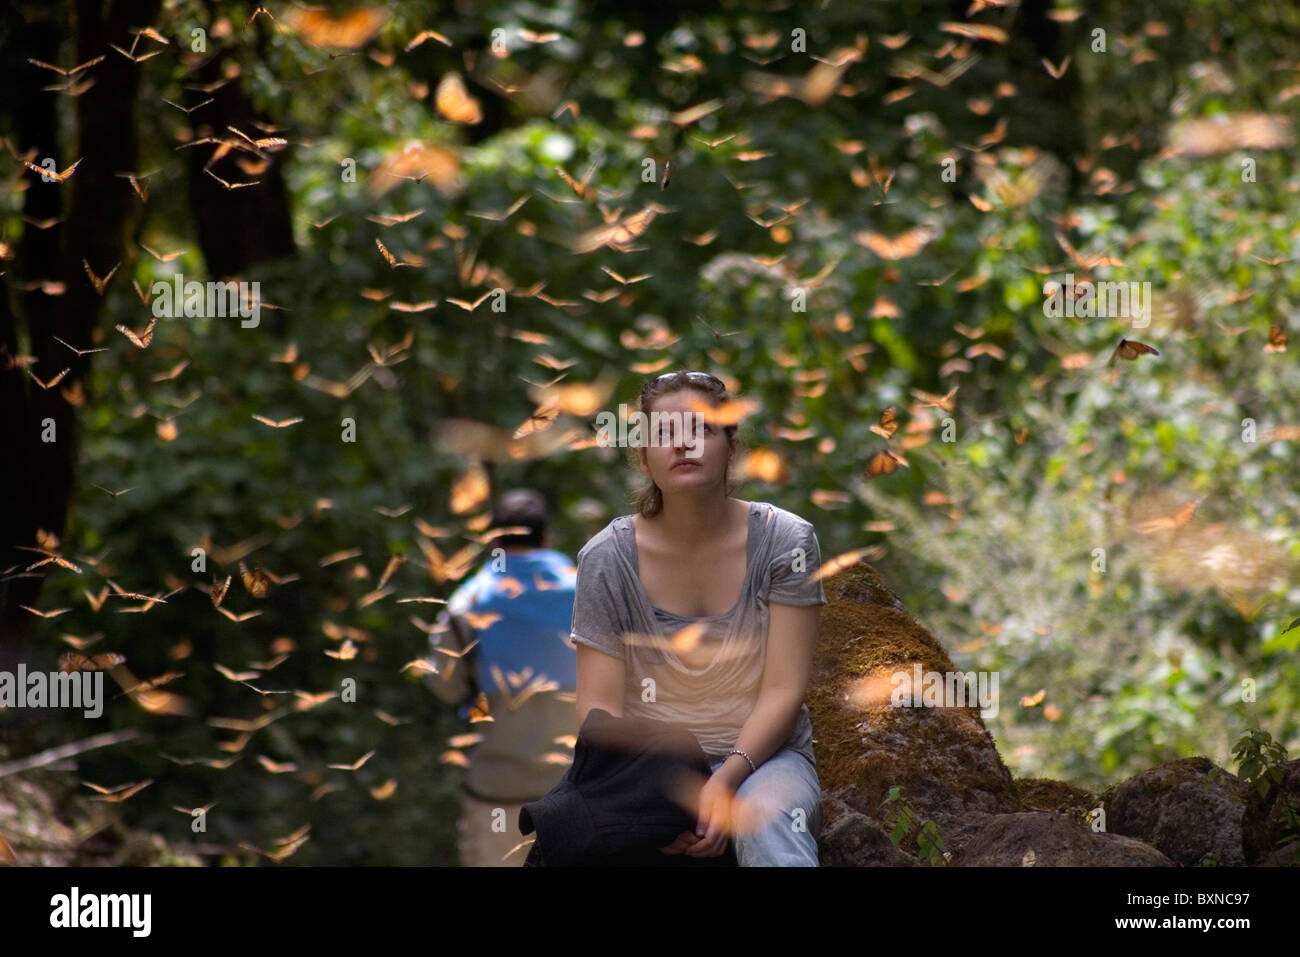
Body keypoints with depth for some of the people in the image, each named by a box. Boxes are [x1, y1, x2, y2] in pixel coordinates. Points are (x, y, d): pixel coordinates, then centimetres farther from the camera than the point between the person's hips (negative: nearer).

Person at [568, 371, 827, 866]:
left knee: (768, 821, -38)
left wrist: (728, 778, -23)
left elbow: (783, 690, -7)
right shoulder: (608, 558, -2)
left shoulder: (784, 541, -4)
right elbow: (601, 706, -4)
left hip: (762, 756, 0)